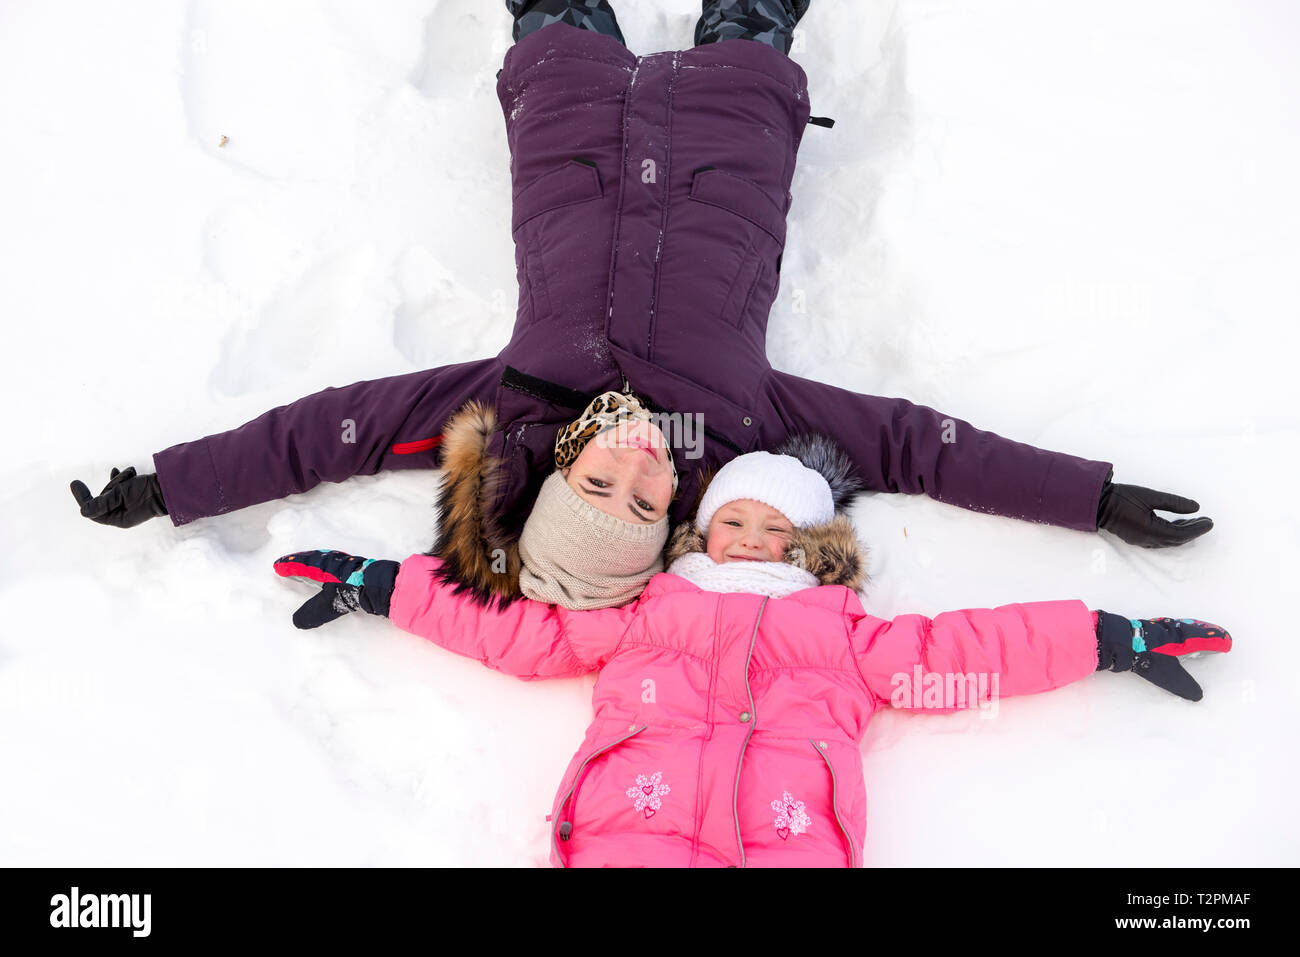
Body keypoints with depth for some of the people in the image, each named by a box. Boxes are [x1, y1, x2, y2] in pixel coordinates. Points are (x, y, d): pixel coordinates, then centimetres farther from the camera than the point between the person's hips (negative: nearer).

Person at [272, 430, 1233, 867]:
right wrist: (380, 585, 29)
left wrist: (1110, 641, 23)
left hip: (791, 839, 1)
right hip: (635, 830, 0)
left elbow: (955, 651, 27)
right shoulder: (641, 613, 31)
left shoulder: (840, 630, 32)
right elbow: (519, 625, 30)